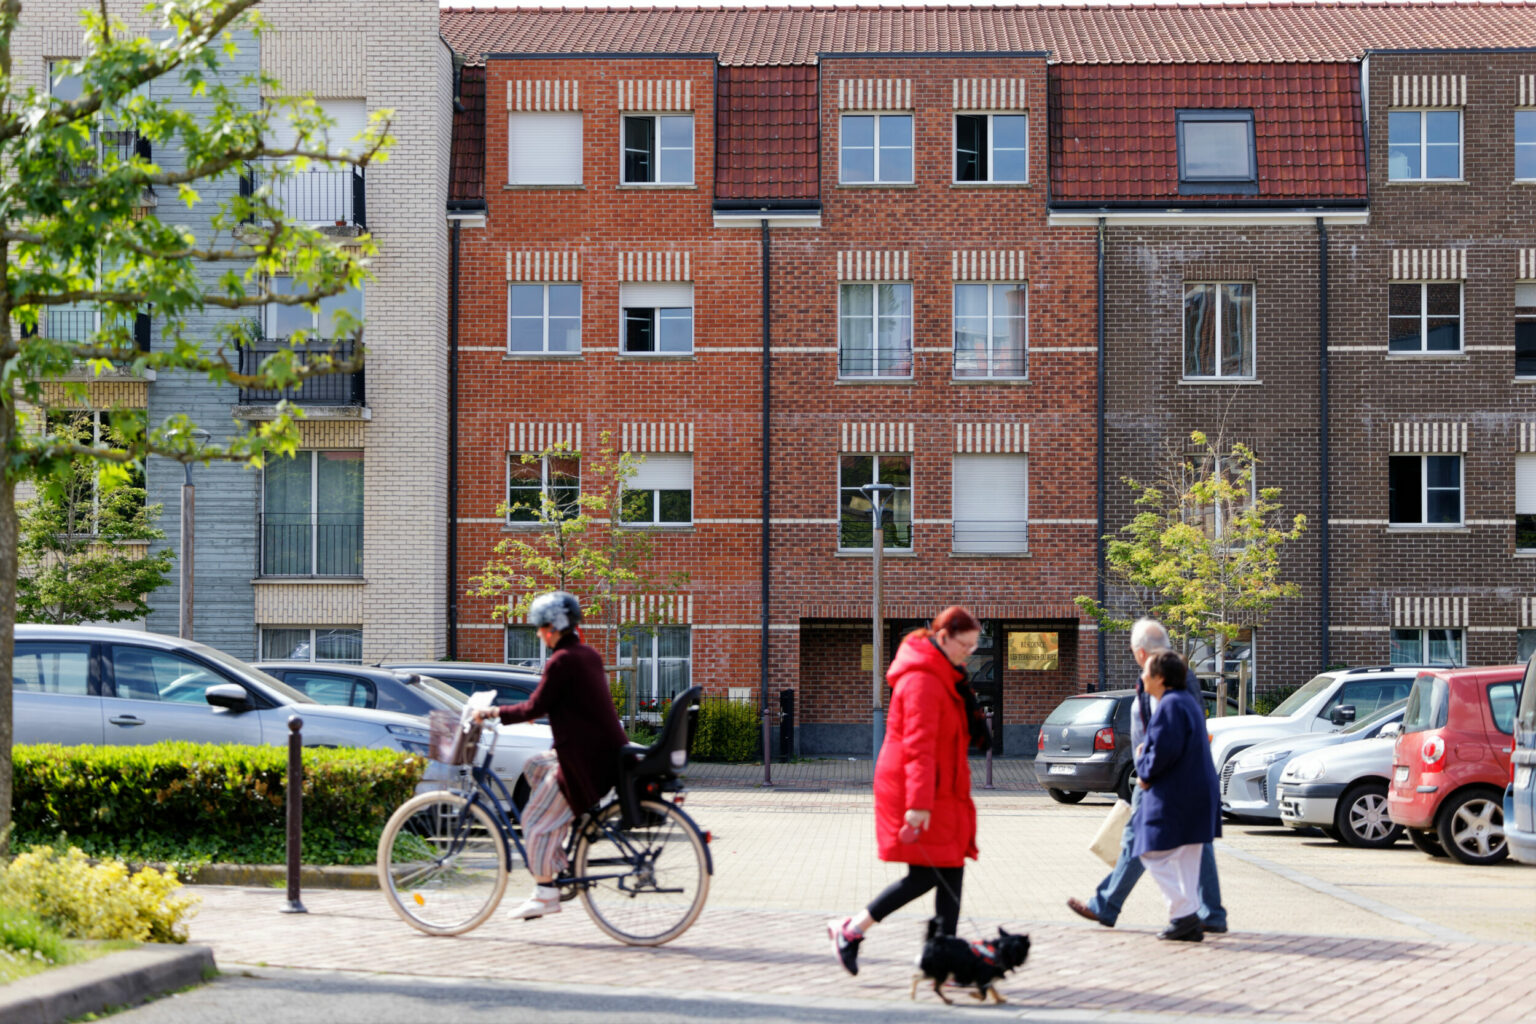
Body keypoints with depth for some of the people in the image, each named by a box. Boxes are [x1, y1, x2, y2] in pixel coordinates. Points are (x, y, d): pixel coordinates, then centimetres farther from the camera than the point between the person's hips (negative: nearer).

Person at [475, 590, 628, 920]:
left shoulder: (561, 661, -15)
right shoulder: (589, 655, 13)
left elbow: (535, 708, -16)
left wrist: (496, 712, -4)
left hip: (584, 760, -10)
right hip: (606, 751, 10)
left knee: (537, 822, -2)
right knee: (535, 766, 27)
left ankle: (546, 894, 2)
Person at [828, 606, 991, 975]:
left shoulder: (943, 676, 15)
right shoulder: (922, 680, -18)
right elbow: (919, 746, -24)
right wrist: (918, 804, -28)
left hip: (941, 791, 10)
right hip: (920, 793, -10)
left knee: (951, 872, 5)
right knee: (925, 875, -8)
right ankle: (850, 930, 4)